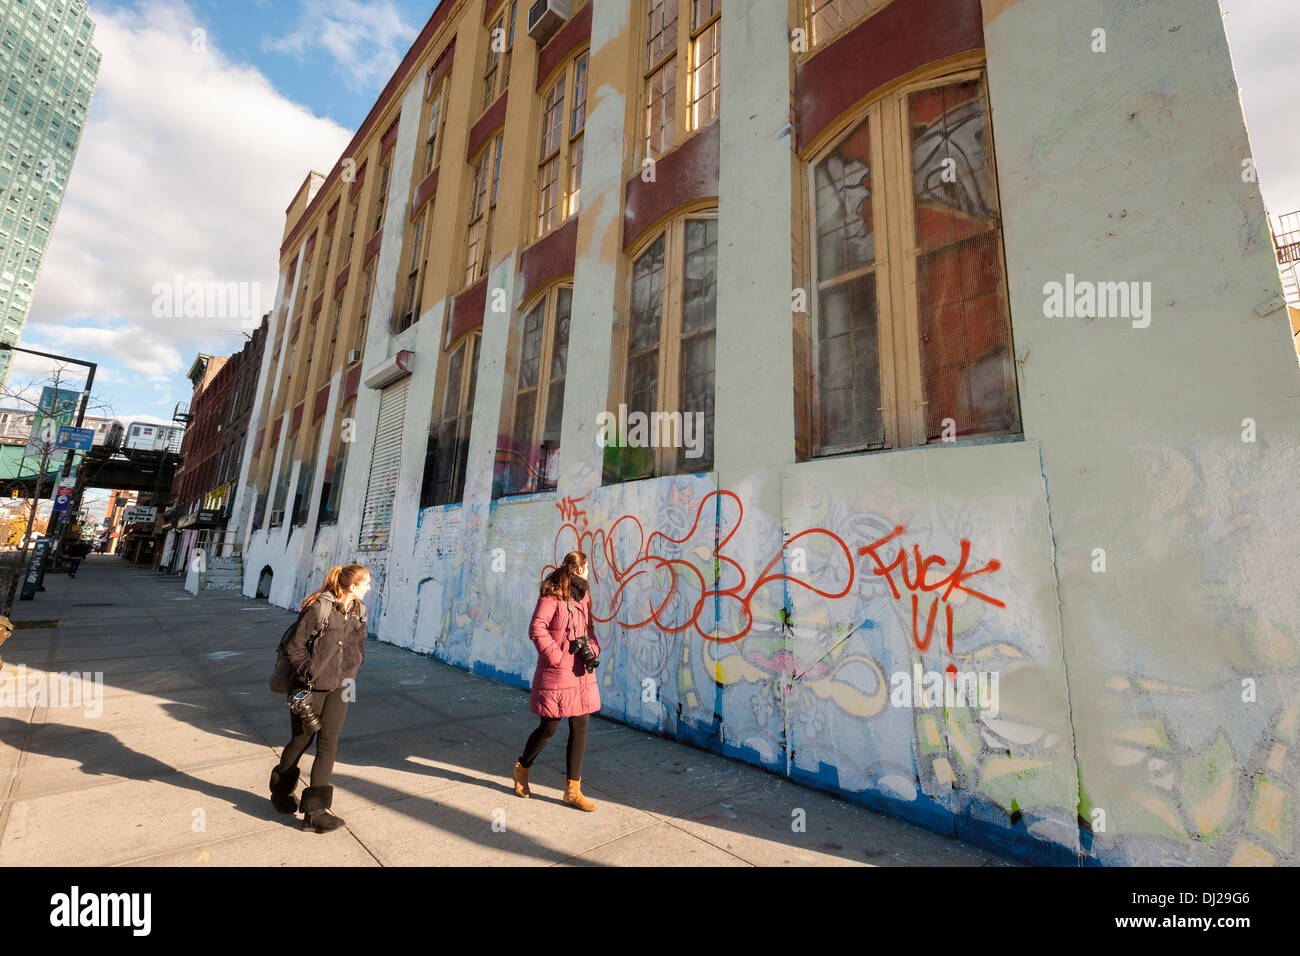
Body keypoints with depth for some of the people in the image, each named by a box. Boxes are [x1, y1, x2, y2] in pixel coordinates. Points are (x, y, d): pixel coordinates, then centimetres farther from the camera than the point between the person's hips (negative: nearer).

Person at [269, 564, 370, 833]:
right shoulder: (319, 608, -20)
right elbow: (294, 647, -12)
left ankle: (315, 811, 7)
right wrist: (310, 676, -11)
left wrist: (350, 675, 6)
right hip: (311, 687, -4)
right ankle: (281, 791, 42)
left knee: (329, 744, 0)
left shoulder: (359, 611, 0)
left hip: (339, 688, 4)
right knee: (301, 741, 14)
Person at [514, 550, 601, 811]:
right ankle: (522, 766, 36)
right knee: (549, 728, 5)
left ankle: (572, 789, 22)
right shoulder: (552, 594, -14)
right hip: (556, 673, -7)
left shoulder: (582, 596, 10)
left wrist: (593, 650, 1)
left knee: (580, 728, 8)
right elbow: (536, 629, -19)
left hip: (581, 674, 7)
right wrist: (556, 656, -18)